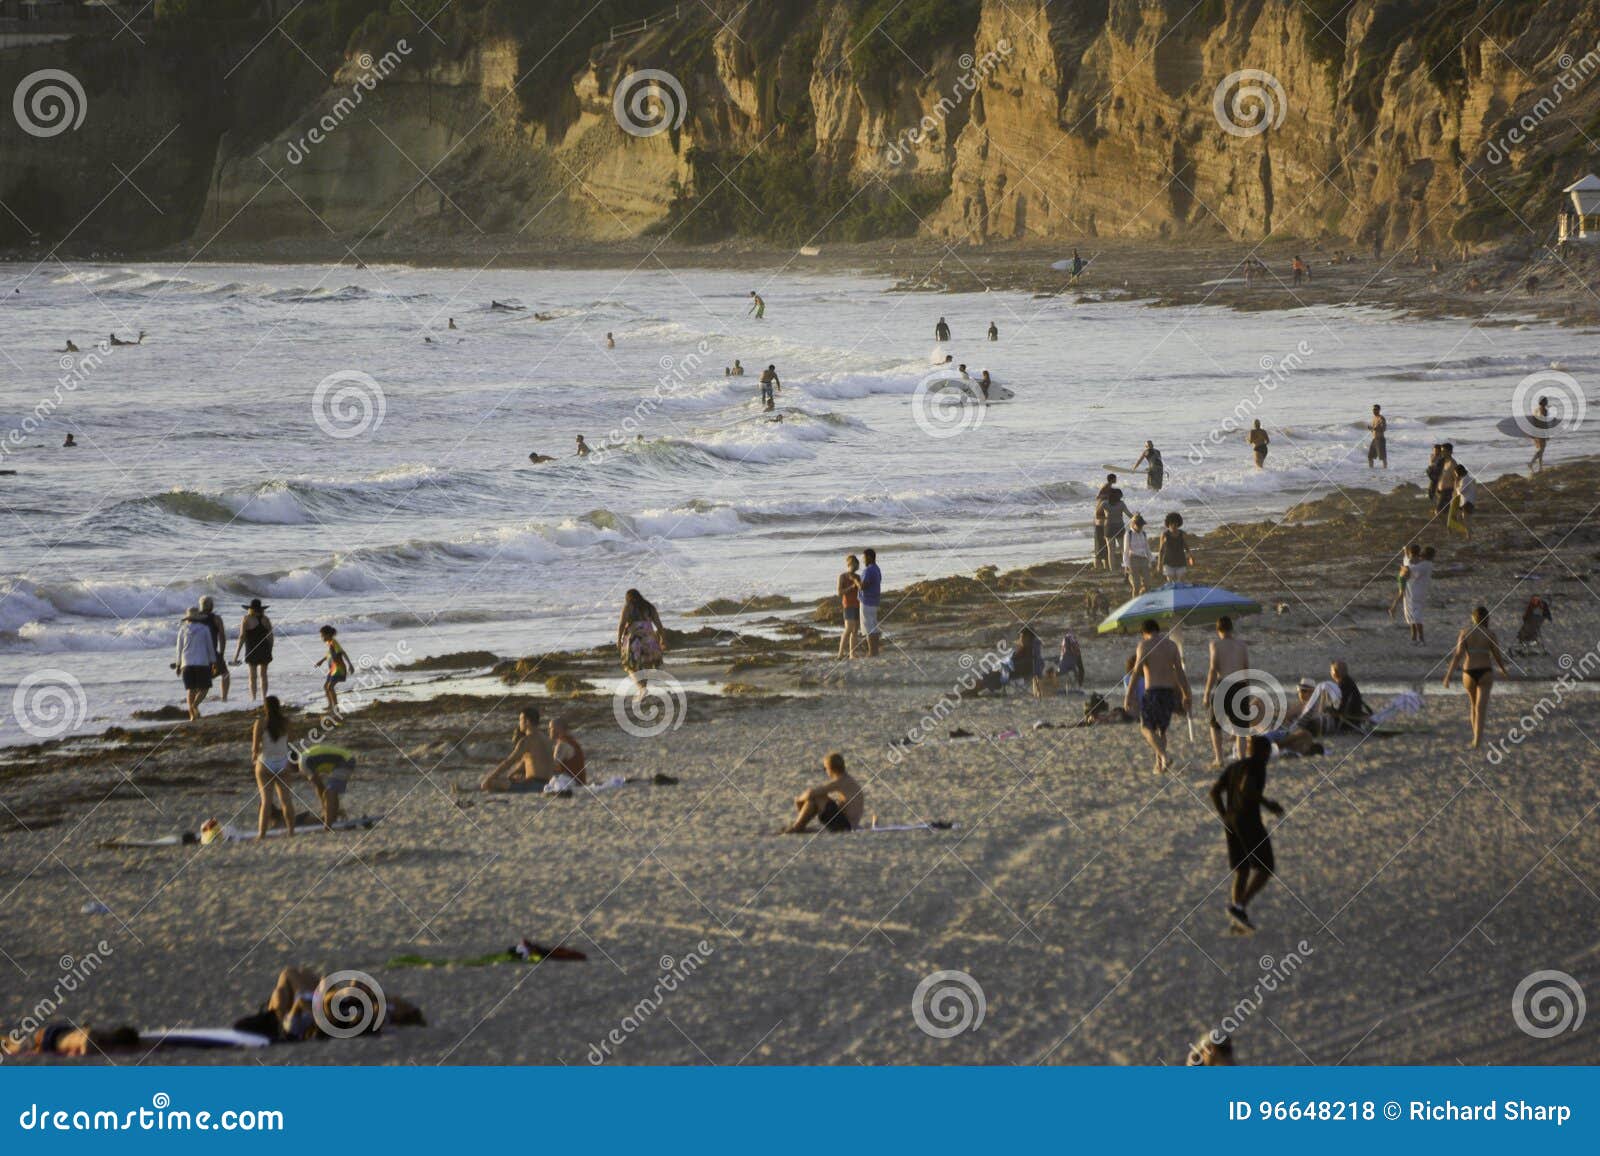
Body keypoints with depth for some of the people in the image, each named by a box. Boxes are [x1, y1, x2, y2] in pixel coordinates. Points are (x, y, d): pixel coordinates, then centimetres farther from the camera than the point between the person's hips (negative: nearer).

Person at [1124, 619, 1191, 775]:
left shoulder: (1145, 645, -5)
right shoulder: (1172, 645, 9)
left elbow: (1136, 671, -11)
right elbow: (1179, 672, 8)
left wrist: (1128, 695, -9)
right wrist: (1185, 695, 13)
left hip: (1152, 691, -5)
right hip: (1169, 691, 5)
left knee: (1147, 727, 3)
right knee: (1161, 729, 16)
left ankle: (1163, 756, -20)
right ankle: (1159, 765, 13)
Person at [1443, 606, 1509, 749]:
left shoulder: (1464, 633, -3)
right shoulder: (1490, 634, -5)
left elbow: (1457, 655, -12)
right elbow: (1498, 656, 1)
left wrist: (1448, 675, -13)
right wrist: (1504, 670, 23)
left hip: (1469, 674, 2)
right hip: (1485, 674, -2)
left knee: (1474, 704, 25)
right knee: (1481, 707, -9)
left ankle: (1477, 735, 36)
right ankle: (1478, 740, -24)